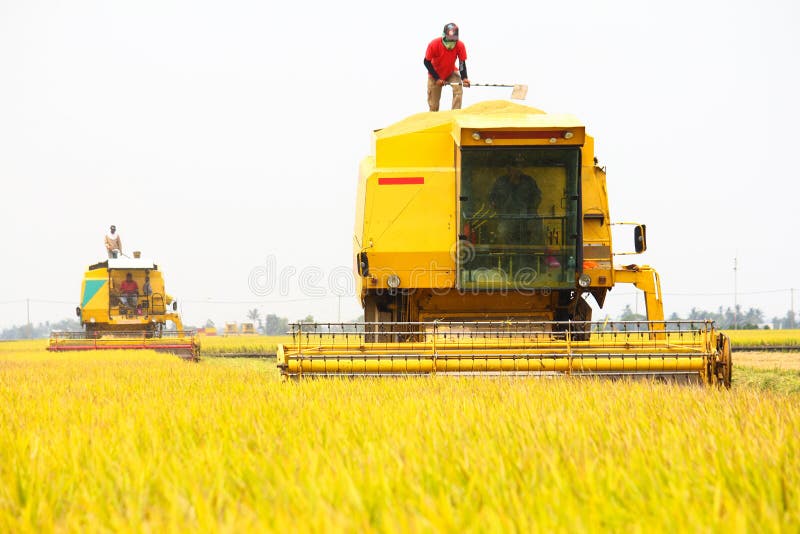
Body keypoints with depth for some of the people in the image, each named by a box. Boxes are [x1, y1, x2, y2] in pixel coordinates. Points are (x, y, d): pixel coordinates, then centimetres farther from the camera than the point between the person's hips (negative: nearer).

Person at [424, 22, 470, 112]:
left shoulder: (460, 45, -25)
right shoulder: (434, 44, -29)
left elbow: (462, 63, -18)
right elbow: (427, 62, -18)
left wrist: (464, 78, -35)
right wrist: (437, 78, -23)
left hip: (451, 72, 1)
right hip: (435, 74, -1)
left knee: (458, 89, -25)